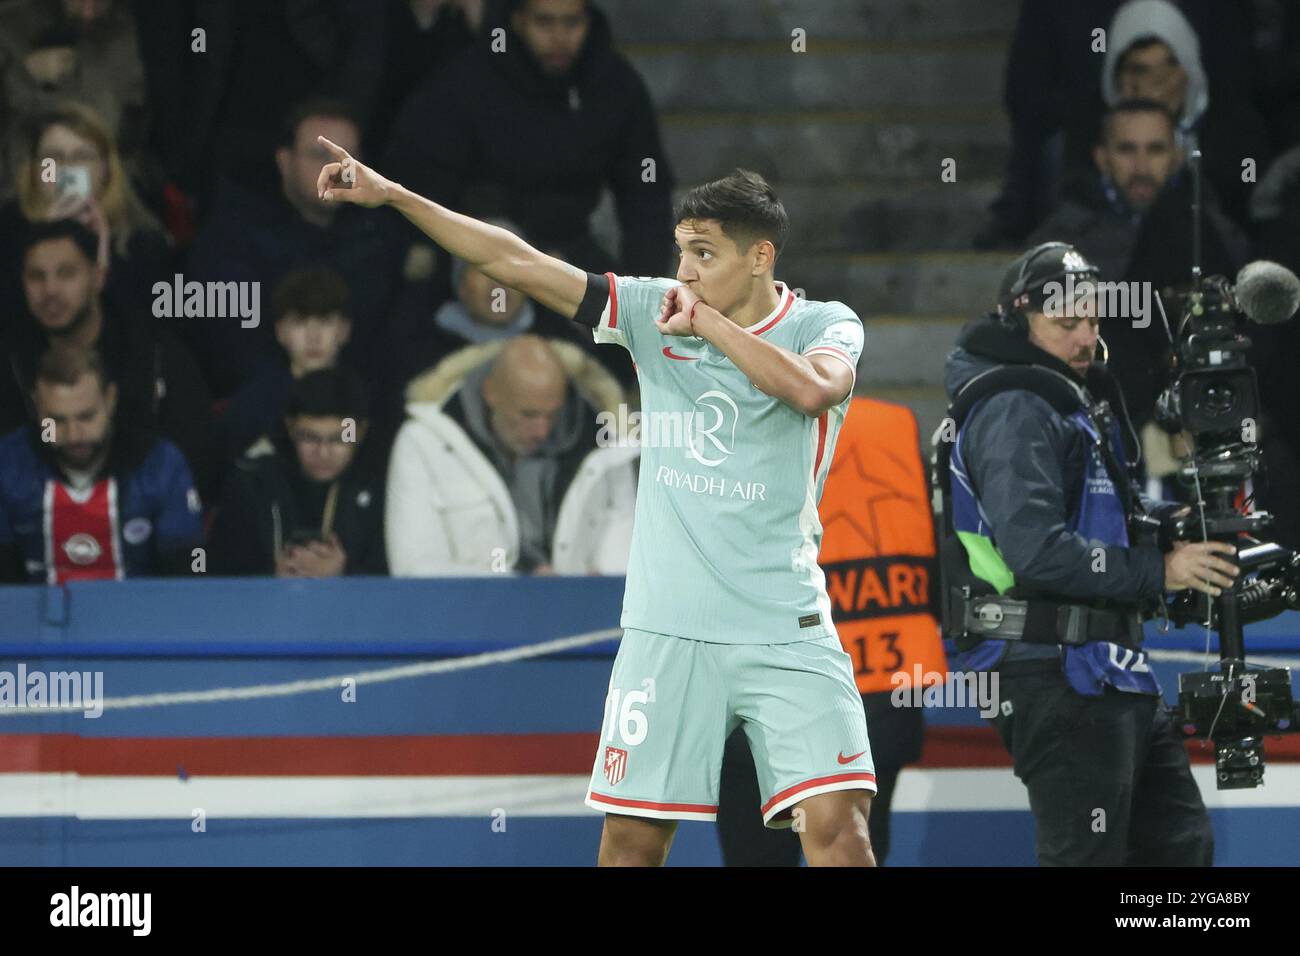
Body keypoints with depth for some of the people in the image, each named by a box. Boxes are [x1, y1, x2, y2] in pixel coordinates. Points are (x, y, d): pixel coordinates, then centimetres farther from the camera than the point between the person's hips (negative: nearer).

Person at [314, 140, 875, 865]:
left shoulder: (825, 325, 0)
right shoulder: (654, 311, 6)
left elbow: (813, 389, -23)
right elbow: (517, 263, 3)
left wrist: (707, 321, -17)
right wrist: (391, 195, -2)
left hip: (786, 633, -2)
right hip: (667, 633, 2)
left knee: (838, 828, -14)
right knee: (632, 838, 1)